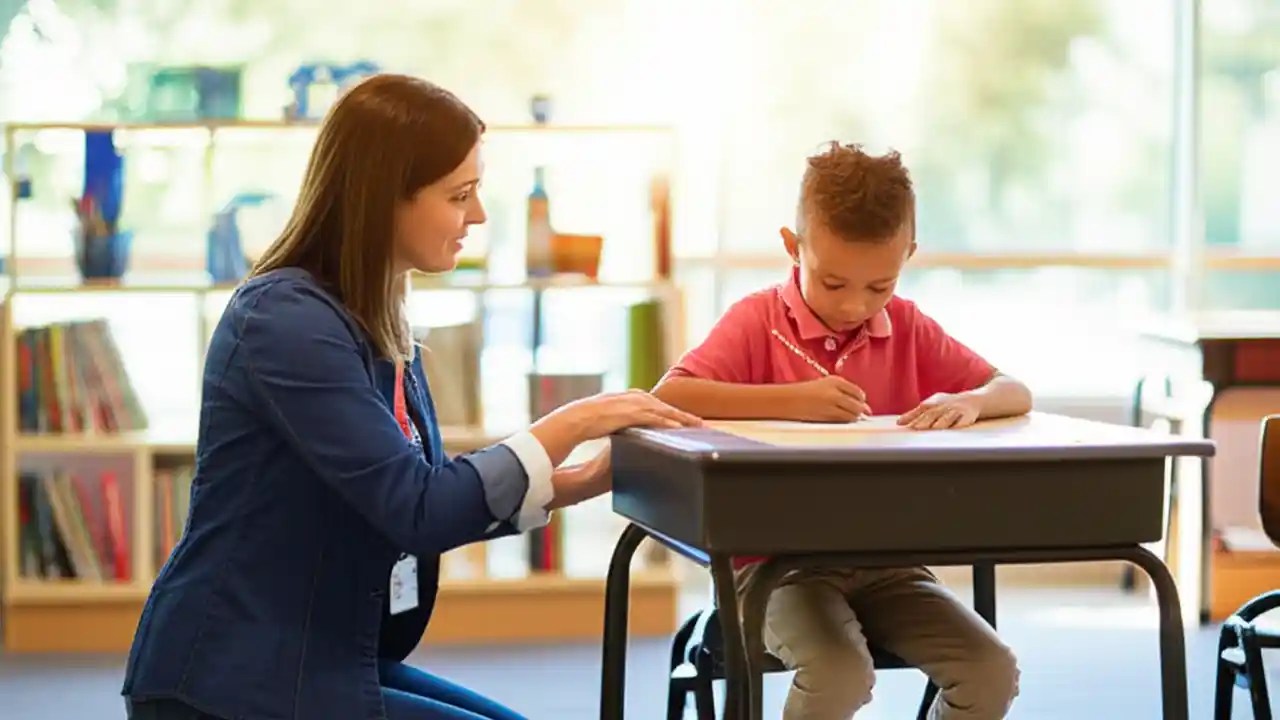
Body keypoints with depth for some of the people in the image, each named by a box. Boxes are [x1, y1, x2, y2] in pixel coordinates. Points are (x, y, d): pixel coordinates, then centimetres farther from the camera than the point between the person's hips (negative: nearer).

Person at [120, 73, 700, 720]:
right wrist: (572, 423, -14)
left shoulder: (372, 321, 10)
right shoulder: (289, 320, -19)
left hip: (327, 662, 9)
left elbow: (428, 508, 11)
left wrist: (581, 483, 0)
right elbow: (418, 508, -22)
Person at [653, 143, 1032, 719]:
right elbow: (668, 398, -20)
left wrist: (969, 402, -15)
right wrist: (790, 401, -27)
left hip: (884, 561, 5)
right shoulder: (759, 320, -5)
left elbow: (1016, 394, 10)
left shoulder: (907, 328, 8)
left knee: (993, 671, -15)